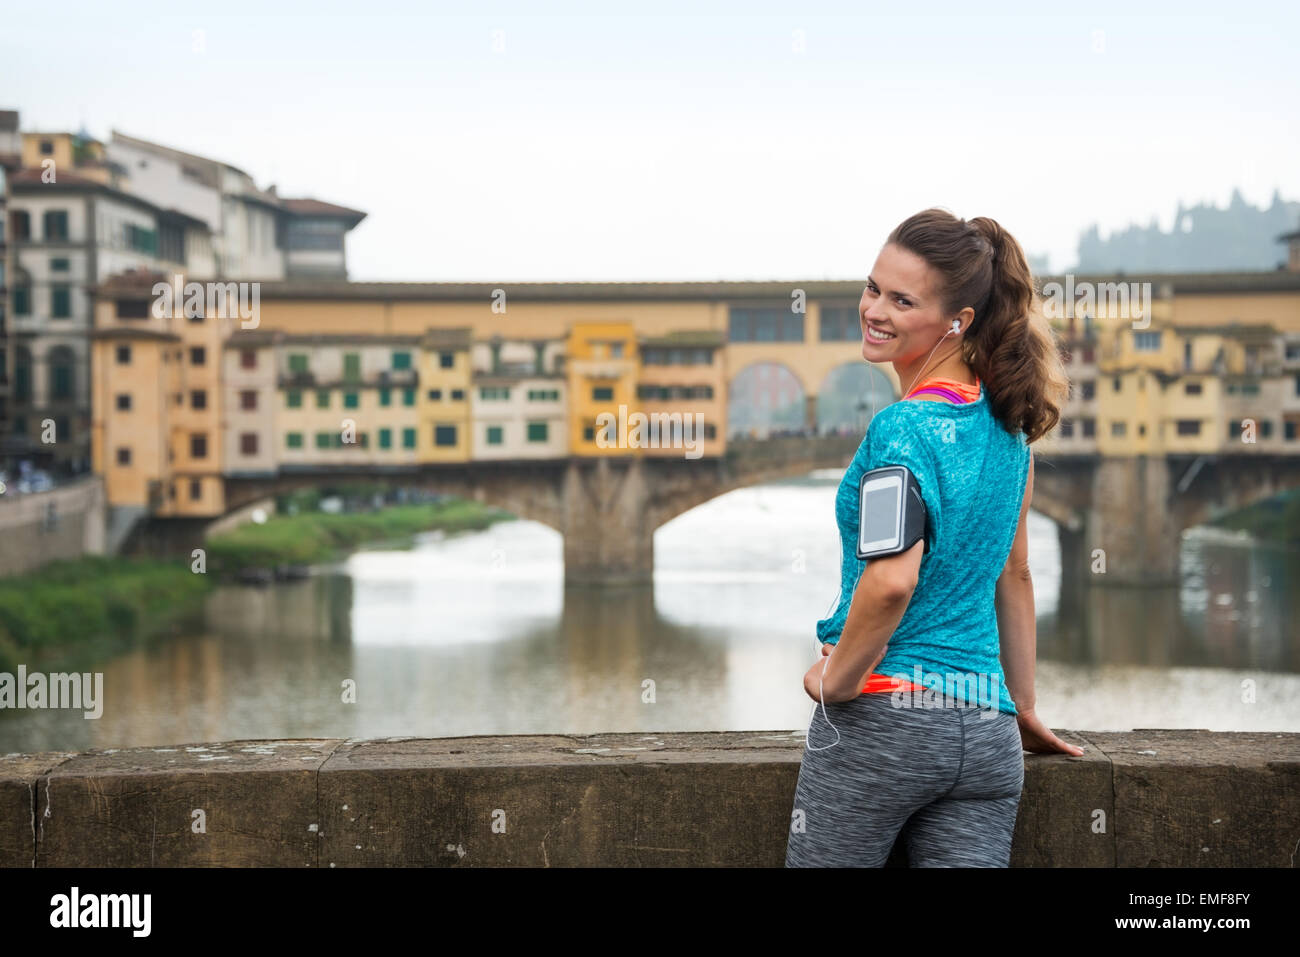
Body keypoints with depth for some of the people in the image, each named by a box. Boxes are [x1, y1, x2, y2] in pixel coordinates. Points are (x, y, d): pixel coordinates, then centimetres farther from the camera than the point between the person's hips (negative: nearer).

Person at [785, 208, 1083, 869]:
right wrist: (1023, 708, 27)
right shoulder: (1008, 427, 11)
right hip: (987, 731, 7)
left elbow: (892, 579, -26)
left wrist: (835, 680, -11)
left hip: (884, 715, -7)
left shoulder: (901, 429, -13)